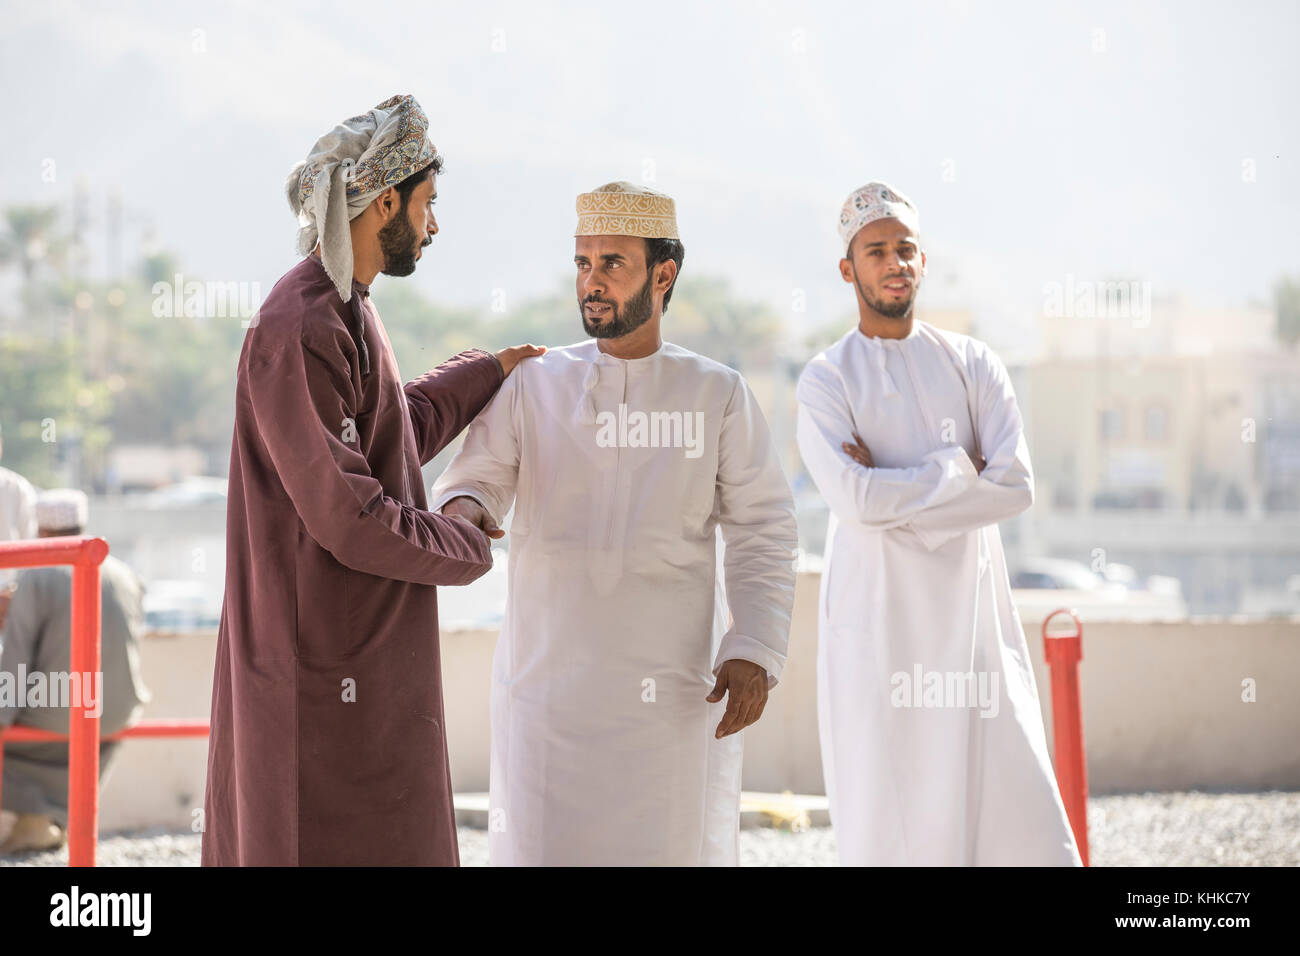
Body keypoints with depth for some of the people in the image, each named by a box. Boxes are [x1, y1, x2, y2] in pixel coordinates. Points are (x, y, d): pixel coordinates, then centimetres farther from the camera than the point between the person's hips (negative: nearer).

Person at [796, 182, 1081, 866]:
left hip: (974, 623, 3)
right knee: (885, 831, -2)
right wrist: (959, 469, -7)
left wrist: (894, 491, -10)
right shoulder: (826, 381, 1)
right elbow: (856, 501, -15)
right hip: (877, 626, -2)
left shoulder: (973, 365, 10)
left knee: (1024, 822, -2)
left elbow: (1016, 485, -6)